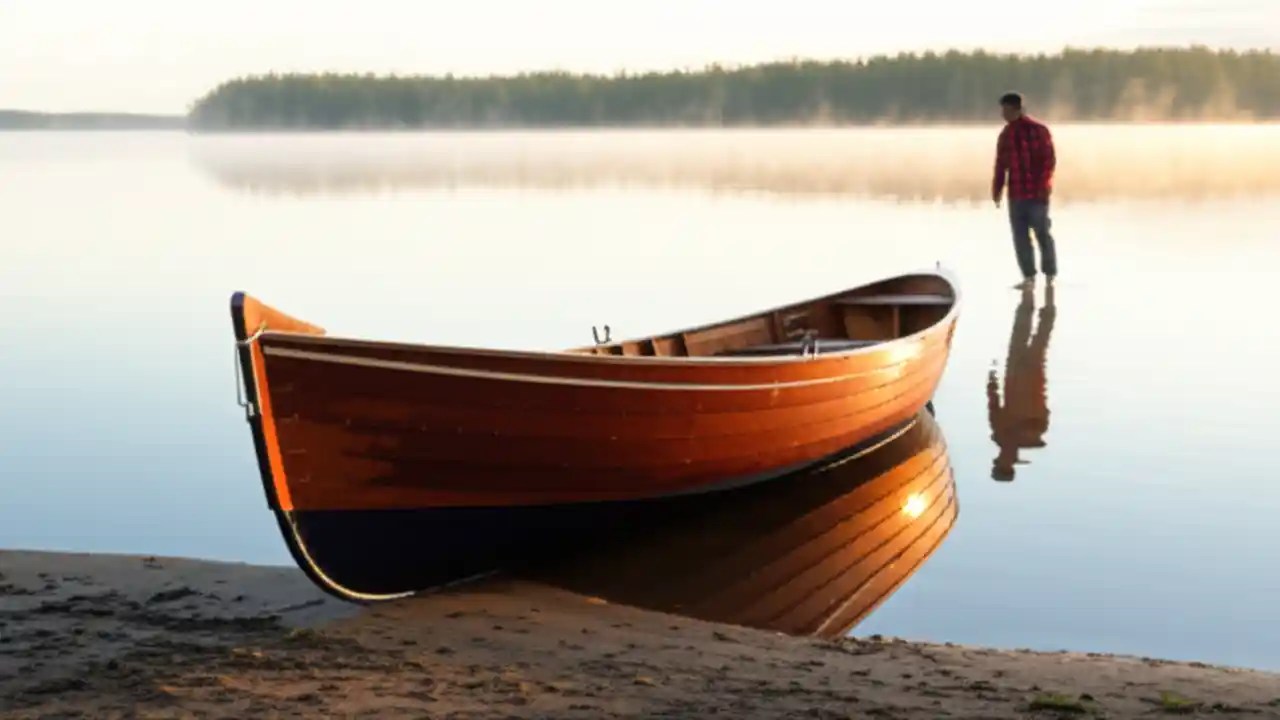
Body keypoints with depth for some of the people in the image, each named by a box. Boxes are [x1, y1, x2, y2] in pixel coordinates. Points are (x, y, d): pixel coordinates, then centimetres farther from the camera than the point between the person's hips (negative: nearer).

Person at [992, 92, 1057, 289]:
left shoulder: (1038, 130, -5)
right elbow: (1001, 165, 14)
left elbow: (1049, 159, -8)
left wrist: (1043, 186, -15)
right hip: (1016, 194, 5)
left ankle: (1050, 276, 10)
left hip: (1037, 193, -5)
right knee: (1020, 237, 2)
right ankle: (1029, 276, 8)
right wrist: (996, 191, 7)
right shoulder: (1005, 135, 11)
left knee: (1042, 234, 0)